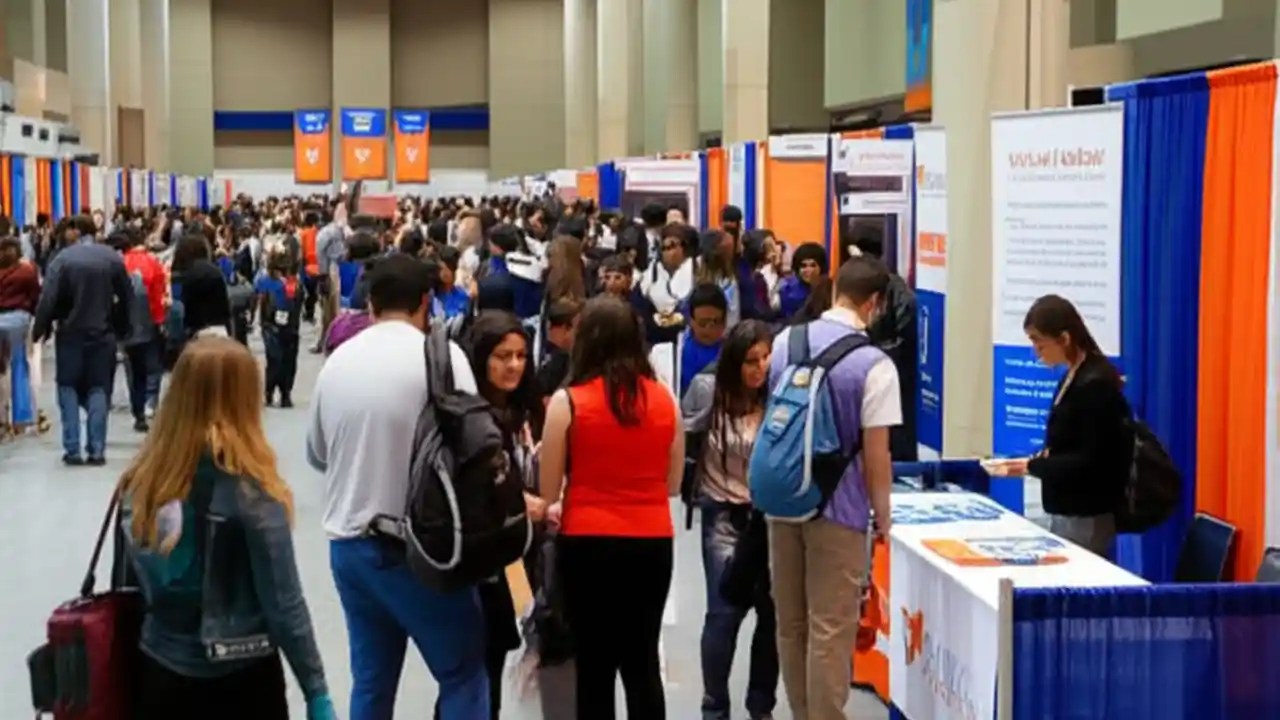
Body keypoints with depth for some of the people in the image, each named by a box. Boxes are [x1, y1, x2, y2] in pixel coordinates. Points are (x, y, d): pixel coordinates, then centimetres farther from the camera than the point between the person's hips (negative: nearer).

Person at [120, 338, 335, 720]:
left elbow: (134, 582, 5)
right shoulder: (250, 491, -17)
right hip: (240, 680, -4)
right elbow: (283, 605, -14)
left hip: (159, 672, 4)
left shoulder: (142, 478, -3)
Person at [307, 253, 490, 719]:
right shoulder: (442, 356, -10)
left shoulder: (337, 361, 6)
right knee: (464, 675, 5)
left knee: (371, 681, 14)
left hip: (349, 542, 6)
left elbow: (317, 455, 17)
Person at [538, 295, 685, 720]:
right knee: (643, 662, 12)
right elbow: (673, 484, 11)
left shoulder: (568, 402, -7)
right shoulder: (664, 399, 2)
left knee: (595, 667, 6)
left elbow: (548, 491, -1)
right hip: (652, 542, 3)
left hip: (589, 542, -3)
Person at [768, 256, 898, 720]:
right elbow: (876, 456, -13)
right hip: (838, 507, -6)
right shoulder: (873, 364, -15)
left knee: (790, 625, 15)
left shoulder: (784, 343, 2)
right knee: (830, 633, 1)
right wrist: (882, 517, 1)